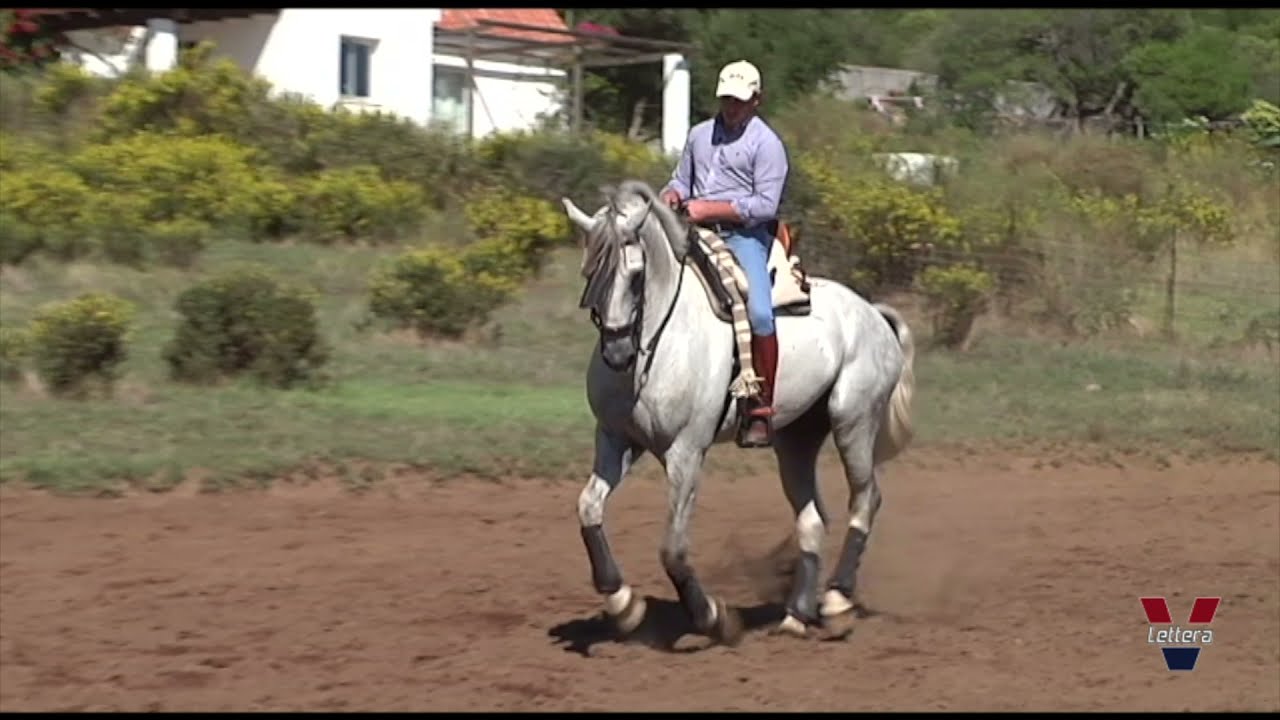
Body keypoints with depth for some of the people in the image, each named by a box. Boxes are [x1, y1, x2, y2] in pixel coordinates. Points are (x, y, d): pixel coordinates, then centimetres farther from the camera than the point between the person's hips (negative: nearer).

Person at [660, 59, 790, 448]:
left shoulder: (766, 143, -1)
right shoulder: (700, 134, 19)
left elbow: (765, 205, -10)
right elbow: (681, 180, 28)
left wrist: (710, 209, -16)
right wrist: (672, 195, 3)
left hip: (744, 237, -6)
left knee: (759, 313, -26)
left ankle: (762, 411, -20)